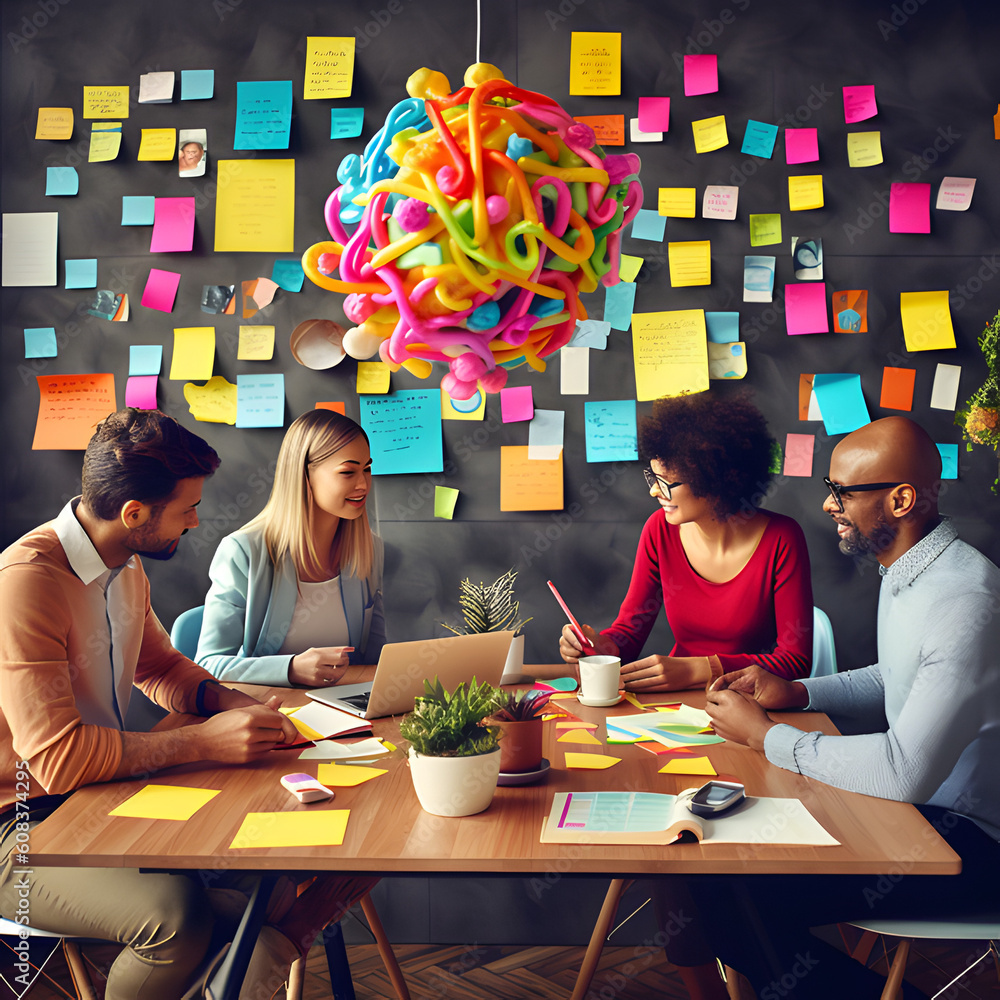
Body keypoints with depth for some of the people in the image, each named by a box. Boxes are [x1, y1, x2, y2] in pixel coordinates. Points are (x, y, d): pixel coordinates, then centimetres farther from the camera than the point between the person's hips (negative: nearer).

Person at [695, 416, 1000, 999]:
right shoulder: (905, 570, 7)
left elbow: (906, 772, -31)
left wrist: (765, 735, -19)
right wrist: (795, 693, 7)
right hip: (917, 800, 10)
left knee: (733, 902, -20)